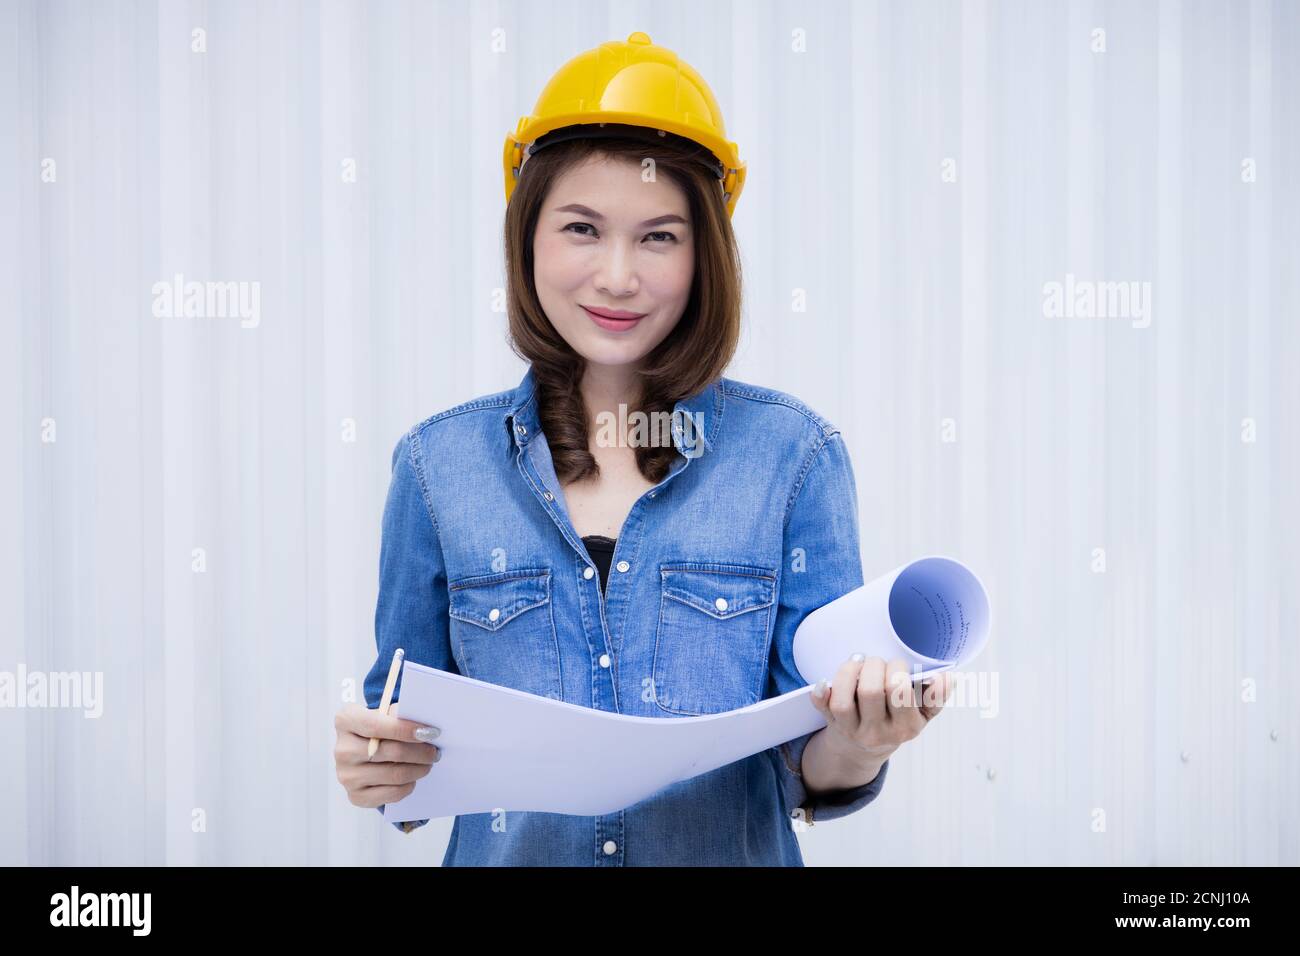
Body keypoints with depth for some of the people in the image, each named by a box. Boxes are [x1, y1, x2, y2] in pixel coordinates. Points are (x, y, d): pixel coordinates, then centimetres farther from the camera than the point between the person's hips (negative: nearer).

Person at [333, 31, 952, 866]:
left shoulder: (793, 454, -5)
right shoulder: (438, 466, -1)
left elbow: (812, 774, -2)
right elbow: (408, 731, 6)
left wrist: (852, 750, -22)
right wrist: (375, 766, -14)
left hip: (736, 853, -1)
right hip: (506, 853, 1)